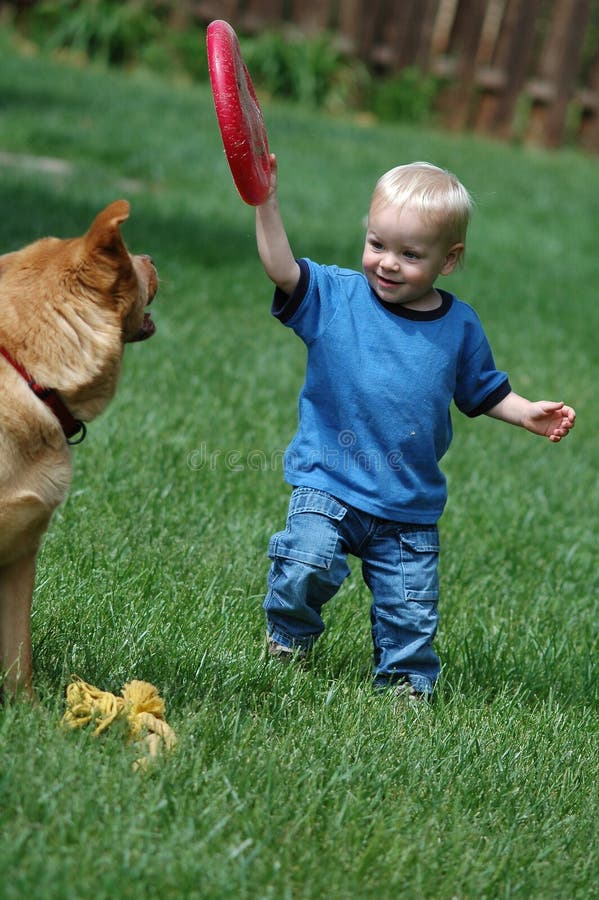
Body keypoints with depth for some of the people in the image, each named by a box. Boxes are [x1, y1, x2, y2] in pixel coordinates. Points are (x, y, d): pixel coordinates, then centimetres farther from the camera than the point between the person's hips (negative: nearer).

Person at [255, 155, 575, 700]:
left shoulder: (459, 326, 2)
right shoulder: (335, 297, -5)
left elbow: (482, 390, 16)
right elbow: (282, 270, -21)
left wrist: (526, 413, 1)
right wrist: (267, 201, -32)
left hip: (411, 506, 2)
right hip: (328, 485, -1)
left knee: (411, 612, 2)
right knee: (307, 564, -21)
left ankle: (406, 684, 27)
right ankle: (288, 642, 9)